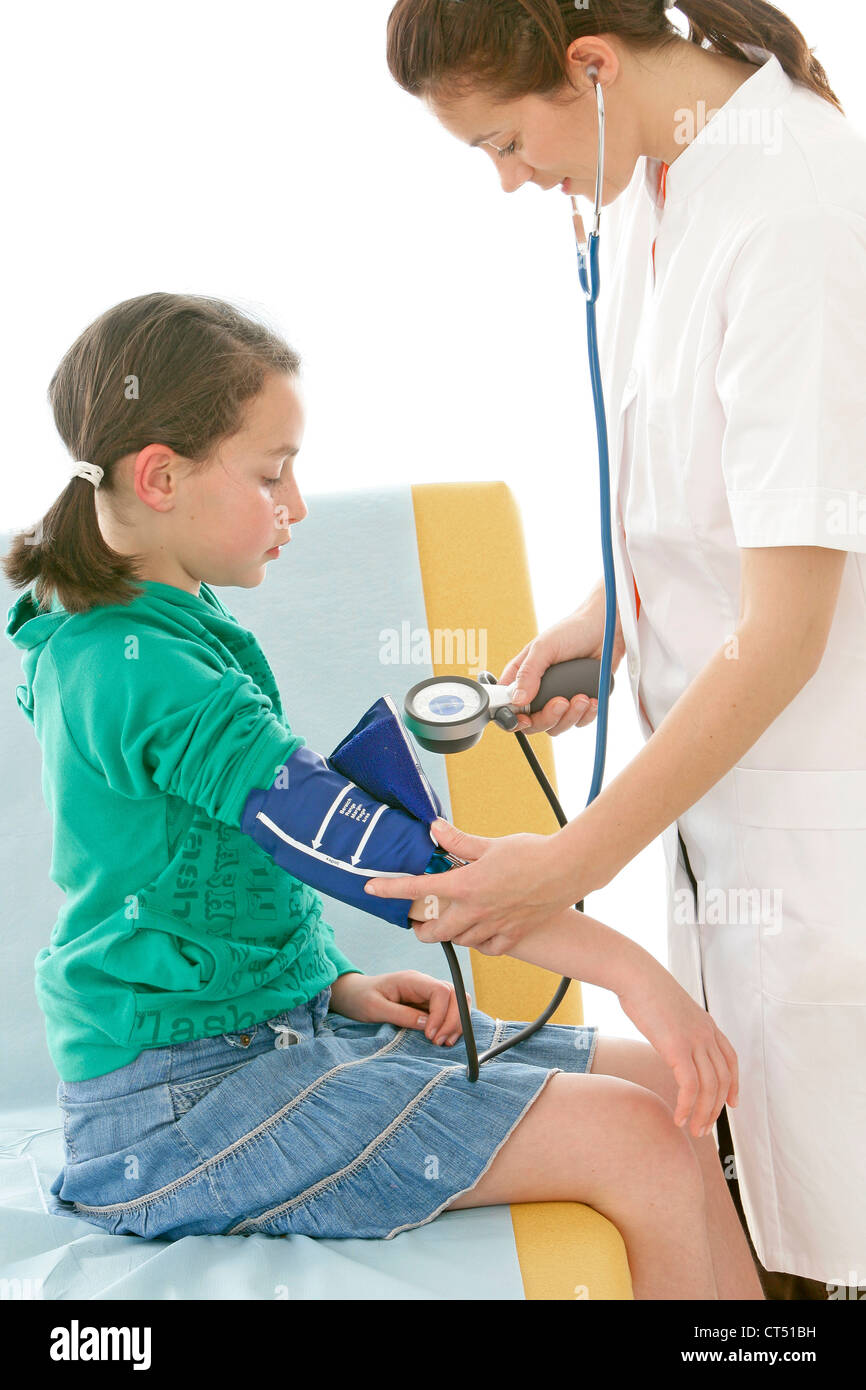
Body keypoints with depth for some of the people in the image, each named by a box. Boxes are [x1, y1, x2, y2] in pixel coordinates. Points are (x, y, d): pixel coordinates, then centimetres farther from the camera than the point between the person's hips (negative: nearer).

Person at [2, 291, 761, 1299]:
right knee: (644, 1148, -18)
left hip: (277, 1021, 10)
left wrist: (336, 987, 4)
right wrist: (623, 964, -25)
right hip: (182, 1105, -10)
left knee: (671, 1087, 4)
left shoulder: (100, 644, 11)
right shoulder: (145, 668, -21)